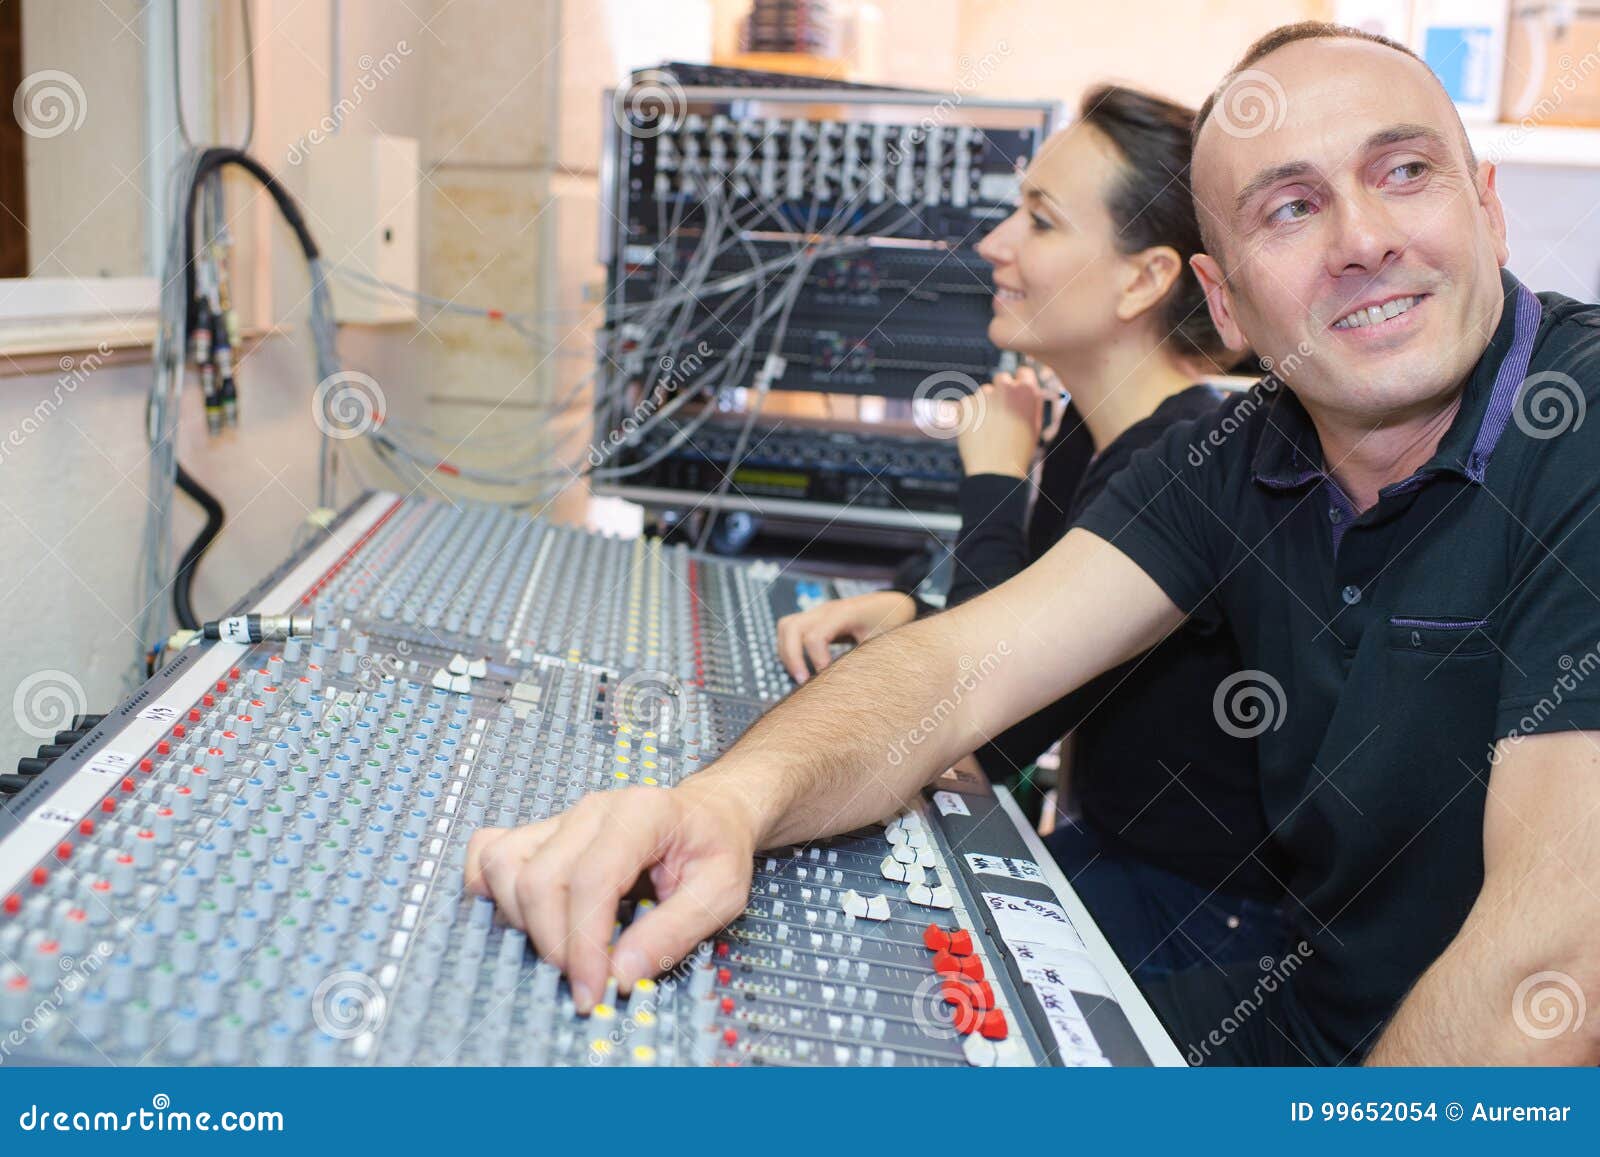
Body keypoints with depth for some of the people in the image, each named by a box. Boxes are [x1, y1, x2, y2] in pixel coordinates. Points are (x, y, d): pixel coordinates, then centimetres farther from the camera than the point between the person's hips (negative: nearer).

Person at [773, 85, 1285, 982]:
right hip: (1112, 847, 8)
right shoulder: (1092, 436, 2)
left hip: (1206, 918, -8)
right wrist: (910, 610, -6)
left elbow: (995, 734, -27)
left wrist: (996, 478, -17)